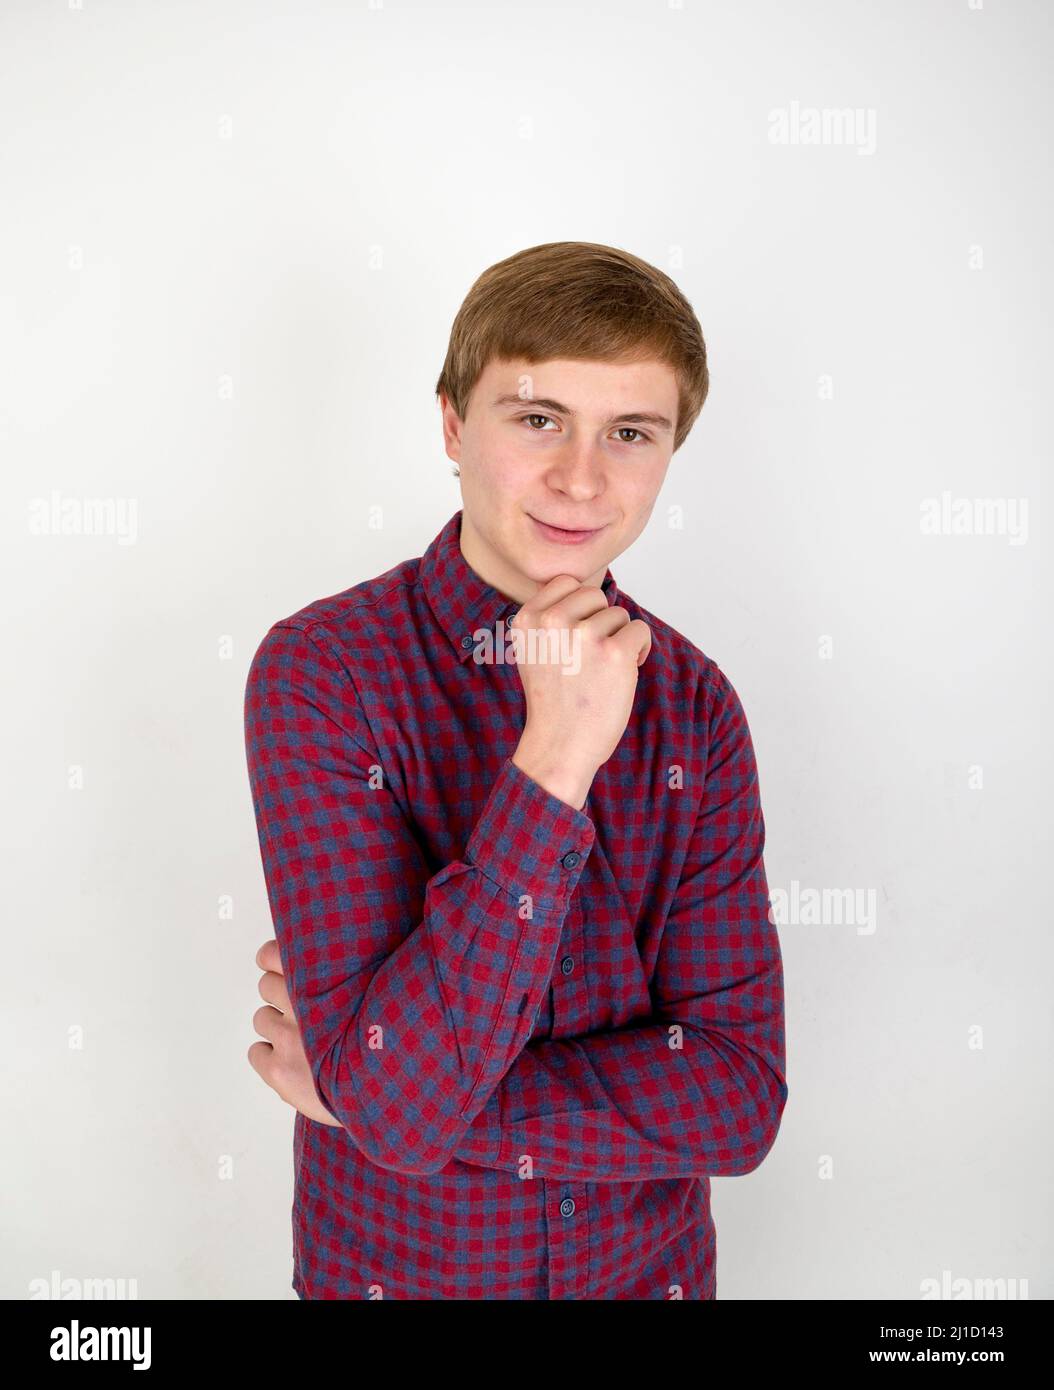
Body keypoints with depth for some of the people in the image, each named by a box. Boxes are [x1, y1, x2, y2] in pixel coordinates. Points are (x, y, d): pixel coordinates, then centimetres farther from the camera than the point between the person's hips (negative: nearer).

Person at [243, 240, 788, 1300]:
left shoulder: (694, 699, -12)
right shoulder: (319, 670, -21)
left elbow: (740, 1098, -16)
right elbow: (398, 1101, -27)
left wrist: (371, 1088, -22)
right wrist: (554, 757, -33)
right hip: (395, 1265, -2)